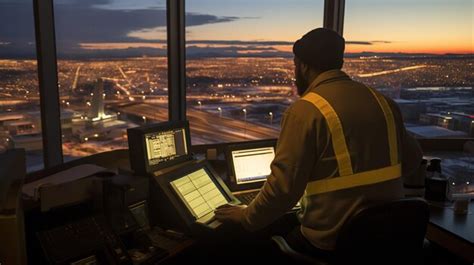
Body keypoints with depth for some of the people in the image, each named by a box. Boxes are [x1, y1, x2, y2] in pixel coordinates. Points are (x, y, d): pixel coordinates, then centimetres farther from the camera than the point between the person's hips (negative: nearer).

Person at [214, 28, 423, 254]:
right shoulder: (383, 101, 3)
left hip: (331, 240, -7)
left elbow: (284, 186, -19)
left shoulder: (305, 110, -16)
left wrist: (247, 218, -3)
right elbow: (412, 160, 13)